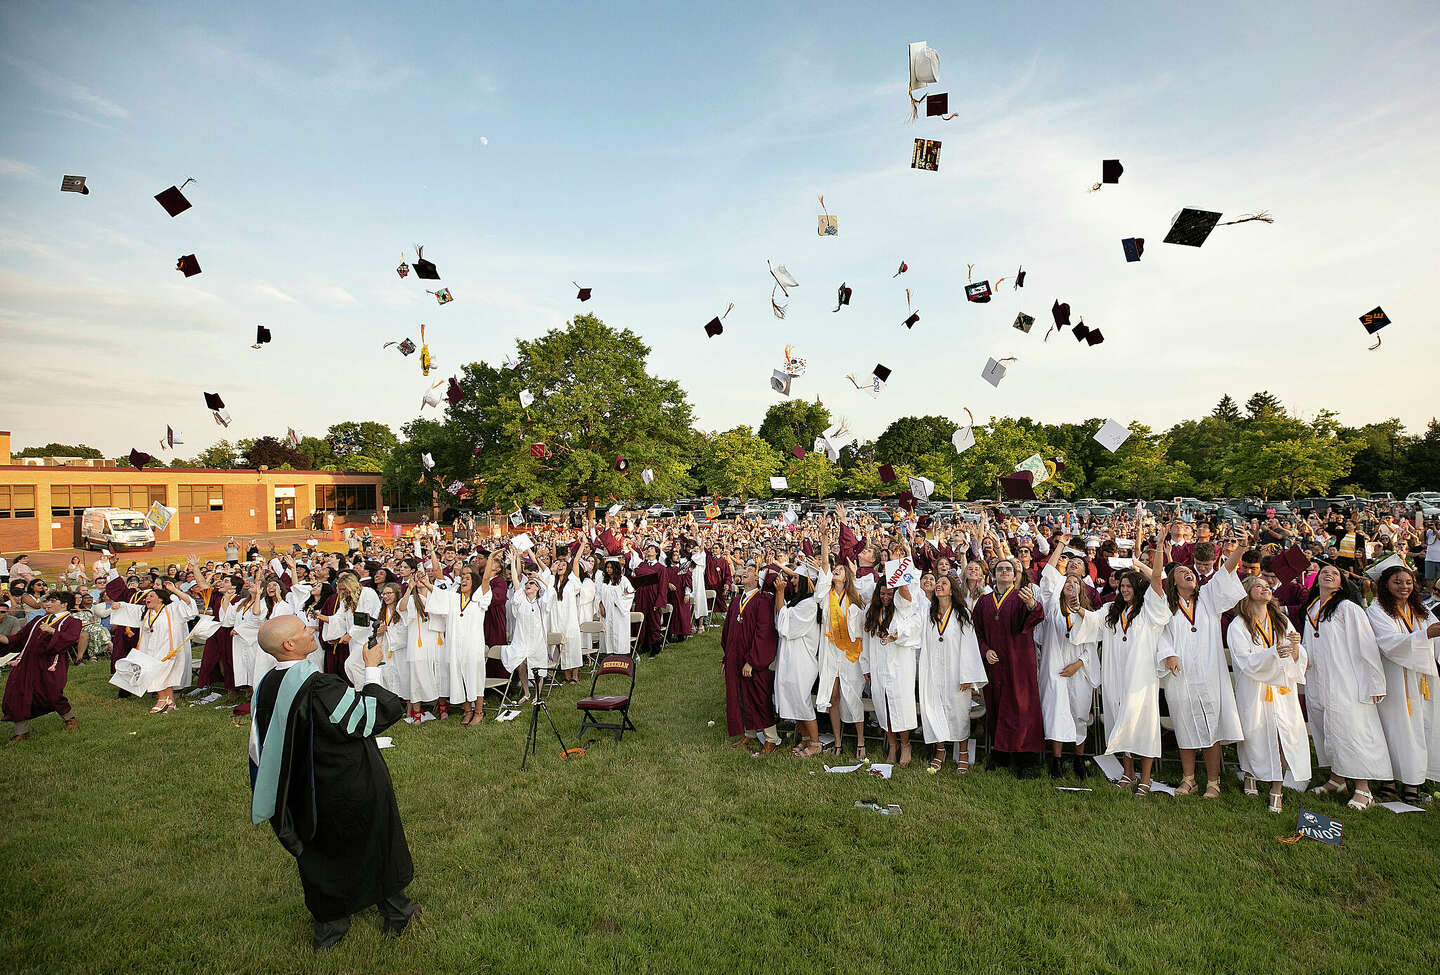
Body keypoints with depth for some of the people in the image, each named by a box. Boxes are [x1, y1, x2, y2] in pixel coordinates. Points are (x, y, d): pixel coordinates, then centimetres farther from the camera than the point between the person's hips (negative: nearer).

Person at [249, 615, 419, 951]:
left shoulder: (266, 687, -8)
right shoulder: (319, 687, -32)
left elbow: (260, 749, 4)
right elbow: (373, 715, -24)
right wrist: (372, 668, -17)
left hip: (303, 797, 6)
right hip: (351, 792, -6)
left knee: (320, 856, 24)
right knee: (376, 845, 16)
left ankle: (327, 928, 40)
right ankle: (395, 913, 34)